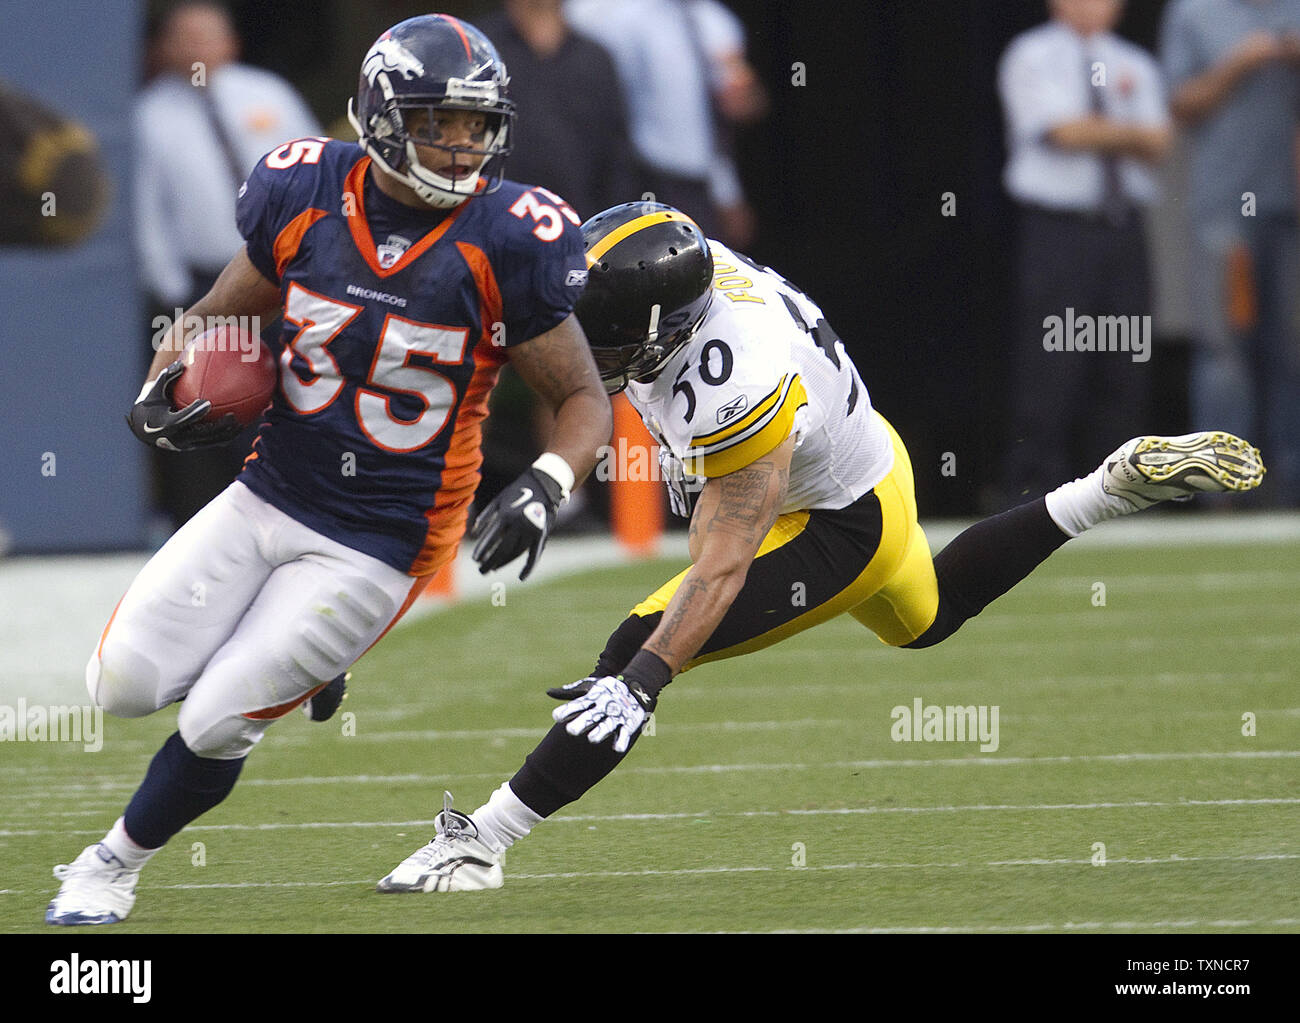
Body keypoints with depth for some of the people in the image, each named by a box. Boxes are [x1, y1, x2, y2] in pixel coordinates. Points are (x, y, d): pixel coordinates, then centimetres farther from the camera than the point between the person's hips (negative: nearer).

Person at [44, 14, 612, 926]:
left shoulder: (504, 242, -15)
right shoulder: (303, 199, -6)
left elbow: (585, 399, -4)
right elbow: (220, 319, 12)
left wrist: (545, 489, -23)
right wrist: (161, 391, -8)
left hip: (379, 543, -4)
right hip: (269, 499, 4)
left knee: (216, 722, -7)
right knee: (126, 683, -2)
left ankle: (116, 865, 22)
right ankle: (282, 654, 28)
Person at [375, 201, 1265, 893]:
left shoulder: (738, 392, -41)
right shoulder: (682, 265, -20)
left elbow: (724, 565, -36)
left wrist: (643, 680, -39)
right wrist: (690, 453, 13)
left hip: (841, 532, -9)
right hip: (863, 454, 9)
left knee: (636, 653, -15)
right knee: (929, 618, 37)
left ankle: (482, 841, -11)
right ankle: (1123, 483, 38)